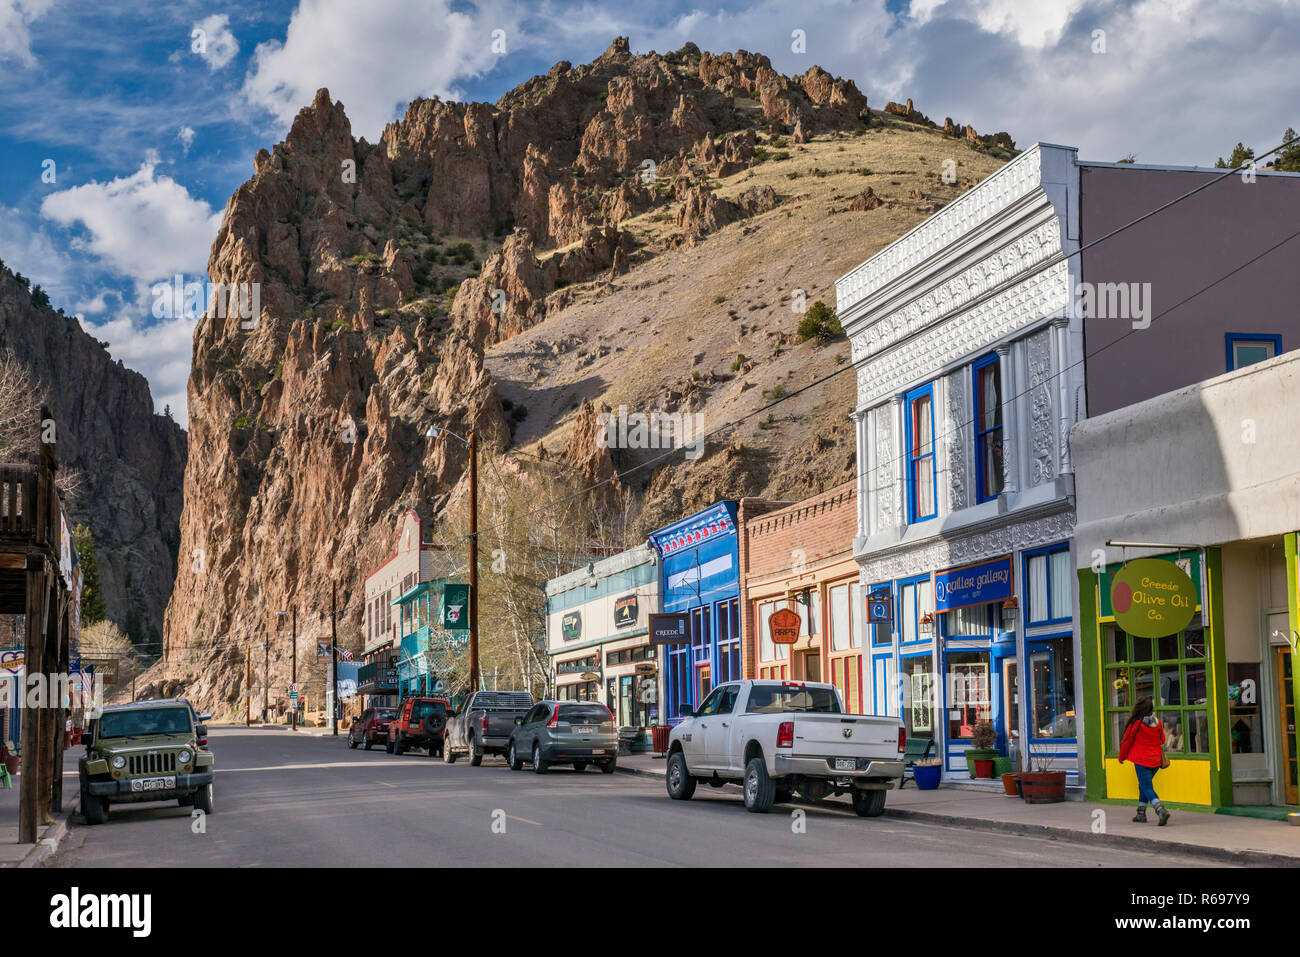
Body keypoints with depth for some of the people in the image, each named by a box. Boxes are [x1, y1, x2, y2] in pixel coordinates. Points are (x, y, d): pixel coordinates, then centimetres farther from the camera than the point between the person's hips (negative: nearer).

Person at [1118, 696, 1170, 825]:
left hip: (1141, 760, -6)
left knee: (1147, 788, -5)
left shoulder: (1135, 724, -14)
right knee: (1143, 785, 21)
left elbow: (1126, 741, -4)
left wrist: (1121, 757, 11)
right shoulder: (1157, 723, 1)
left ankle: (1161, 810, -25)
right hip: (1156, 760, 6)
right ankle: (1141, 813, 26)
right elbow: (1162, 740, 13)